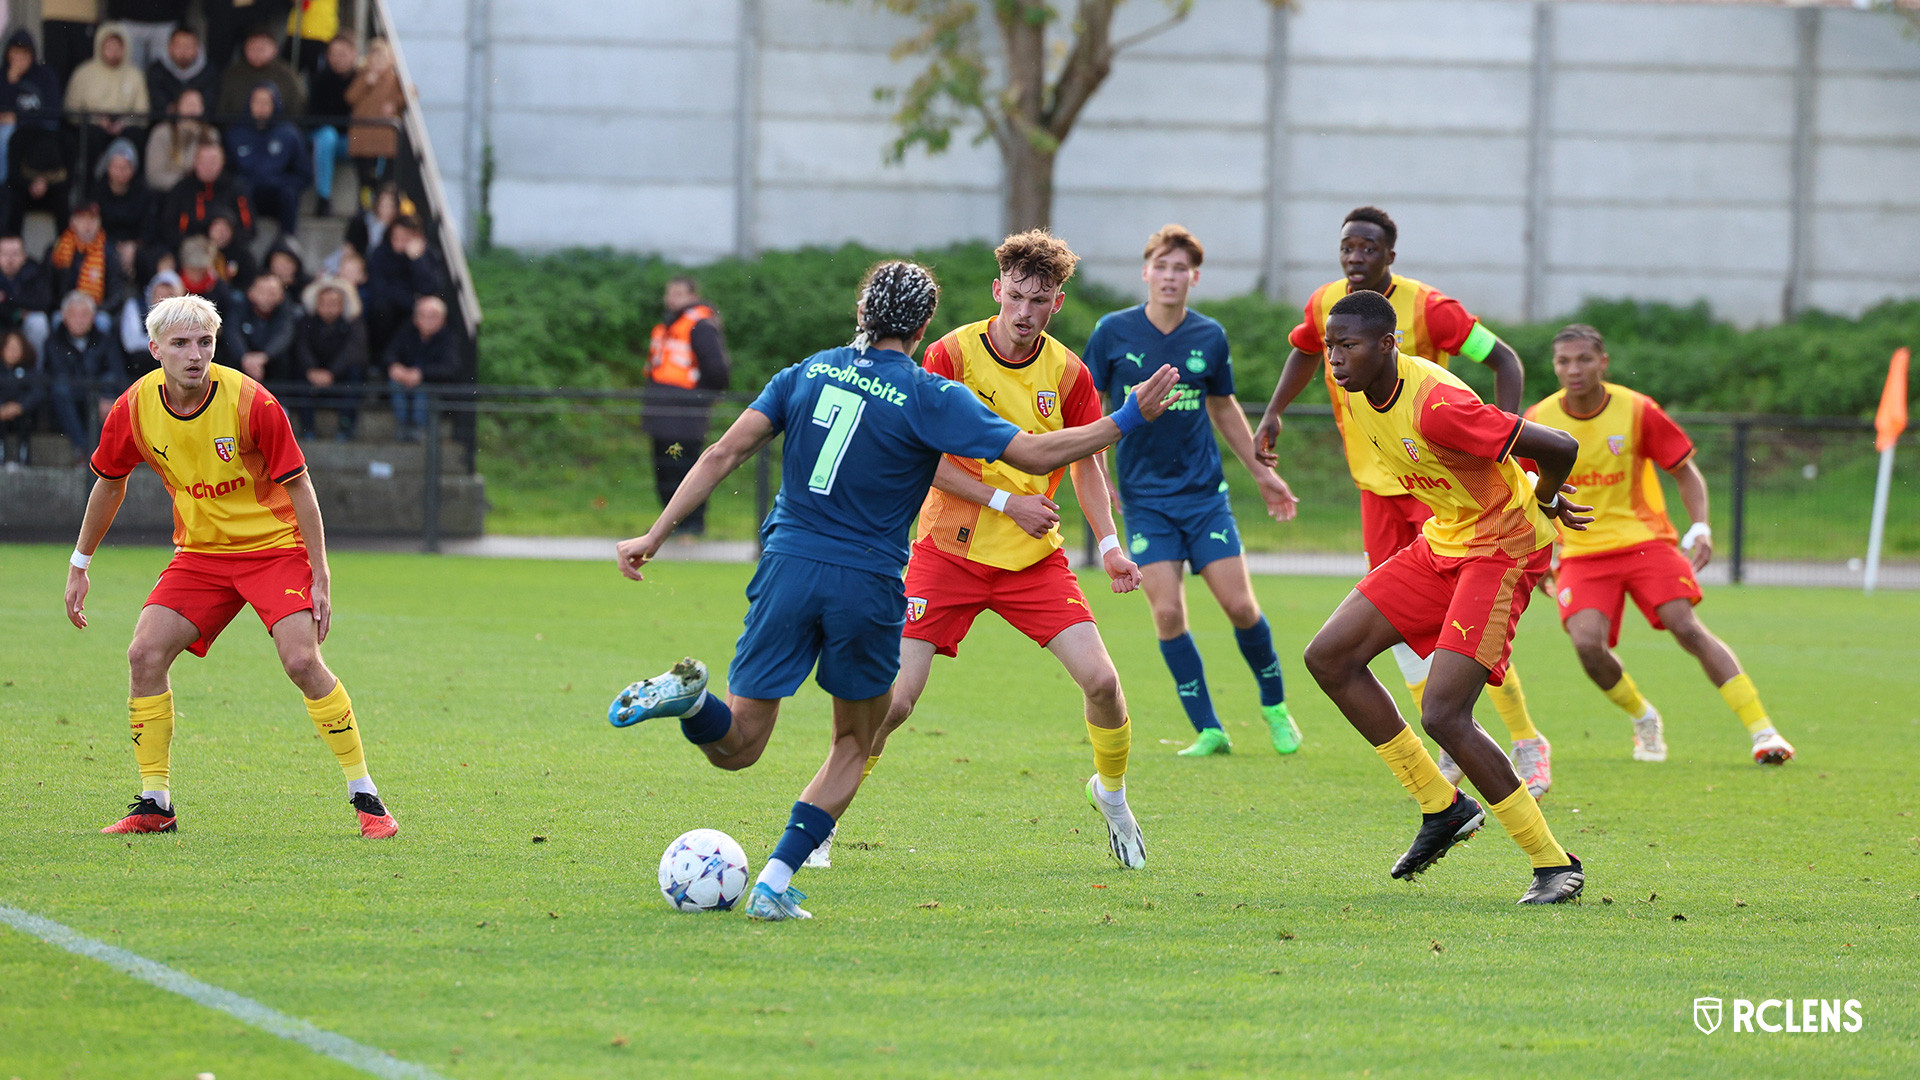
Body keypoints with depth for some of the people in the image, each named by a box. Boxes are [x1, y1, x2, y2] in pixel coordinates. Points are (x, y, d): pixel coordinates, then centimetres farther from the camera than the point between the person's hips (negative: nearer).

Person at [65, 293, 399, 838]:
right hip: (199, 551, 4)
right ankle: (154, 804, -1)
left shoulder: (252, 403, -21)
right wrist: (80, 564, 14)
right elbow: (109, 482, 10)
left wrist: (321, 578, -14)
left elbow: (299, 488, -12)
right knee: (145, 653, -13)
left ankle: (366, 797, -8)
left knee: (302, 660, -20)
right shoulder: (134, 409, -10)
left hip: (274, 544, -4)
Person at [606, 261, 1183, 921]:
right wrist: (1129, 419, 2)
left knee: (736, 746, 6)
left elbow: (723, 454, 3)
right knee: (855, 745, 18)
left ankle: (688, 696, -29)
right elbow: (1035, 454, -8)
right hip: (867, 587, -3)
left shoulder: (808, 373, 8)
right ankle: (774, 885, 4)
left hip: (788, 568, 3)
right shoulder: (929, 397, -5)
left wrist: (655, 536, 6)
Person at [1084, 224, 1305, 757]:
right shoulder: (1113, 332, -5)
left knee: (1239, 605, -4)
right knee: (1167, 613, -11)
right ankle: (1208, 730, -2)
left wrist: (1261, 473, 21)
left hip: (1204, 490, 1)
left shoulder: (1210, 338, 1)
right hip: (1144, 495, -1)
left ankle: (1274, 704, 20)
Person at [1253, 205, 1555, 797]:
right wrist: (1273, 413, 12)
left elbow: (1503, 359, -13)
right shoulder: (1325, 304, 0)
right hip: (1375, 483, 6)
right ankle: (1455, 745, 15)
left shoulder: (1426, 307, -18)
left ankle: (1528, 743, 1)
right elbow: (1305, 351, 23)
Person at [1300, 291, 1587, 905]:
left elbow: (1560, 448, -27)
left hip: (1502, 550, -9)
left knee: (1442, 715, -18)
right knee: (1329, 658, 3)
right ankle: (1443, 808, 12)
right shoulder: (1356, 390, -3)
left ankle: (1554, 864, -6)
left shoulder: (1435, 406, -30)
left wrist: (1543, 501, -7)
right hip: (1441, 543, 9)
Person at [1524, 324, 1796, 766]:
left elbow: (1684, 470, 4)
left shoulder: (1637, 411, -7)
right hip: (1582, 553, 1)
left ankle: (1762, 732, -18)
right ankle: (1644, 719, 8)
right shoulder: (1538, 422, -4)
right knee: (1587, 643, -21)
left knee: (1686, 627, -18)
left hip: (1644, 539, -1)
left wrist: (1700, 527, -11)